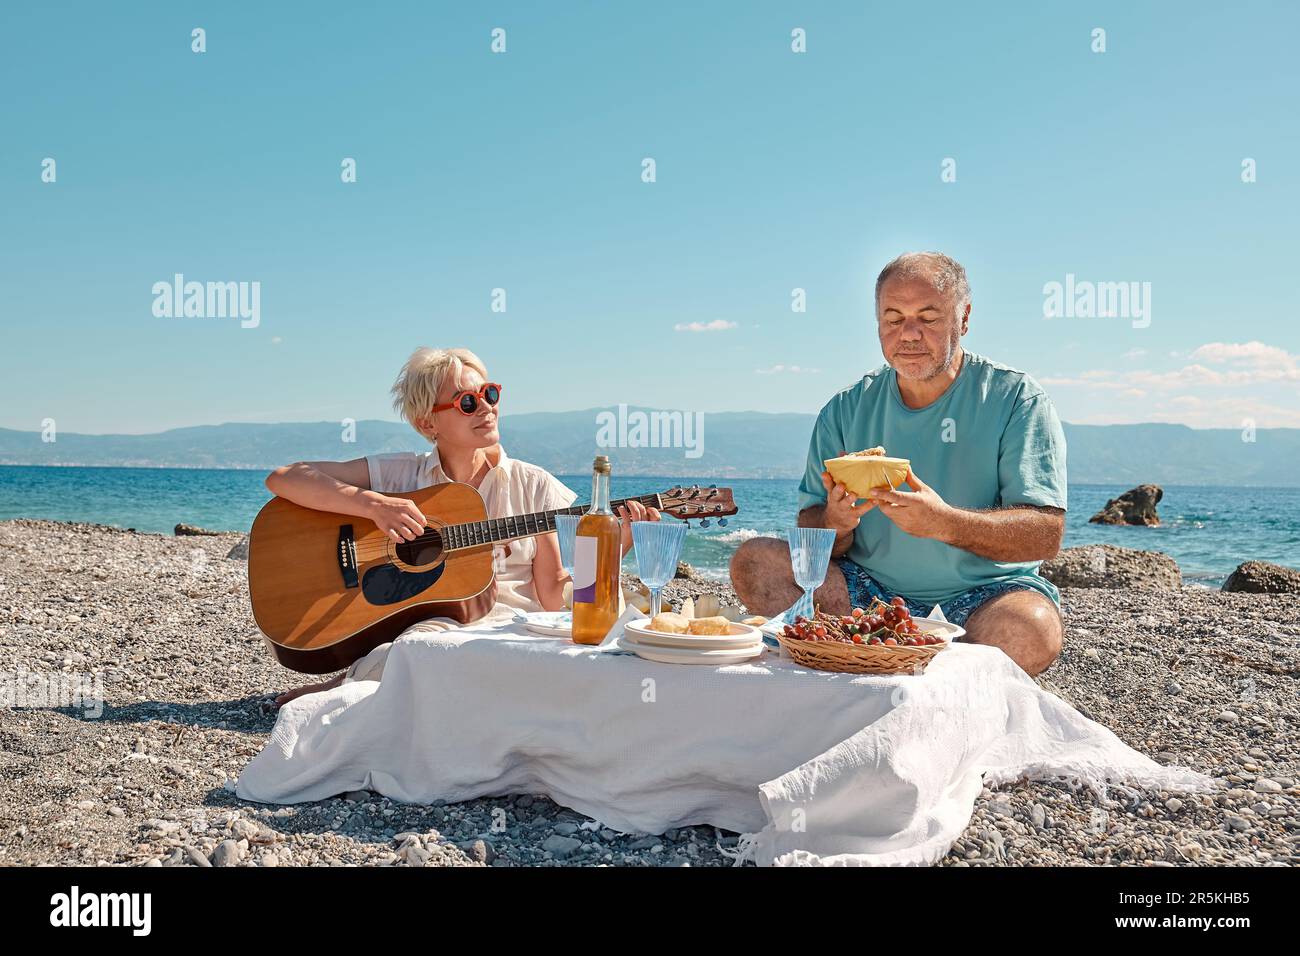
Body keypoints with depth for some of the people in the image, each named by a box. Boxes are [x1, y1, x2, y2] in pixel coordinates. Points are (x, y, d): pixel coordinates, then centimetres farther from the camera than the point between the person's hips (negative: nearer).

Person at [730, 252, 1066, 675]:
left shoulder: (1017, 399, -3)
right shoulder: (847, 410, 6)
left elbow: (1046, 533, -12)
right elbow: (809, 527, 4)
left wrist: (946, 523, -30)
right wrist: (836, 523, -21)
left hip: (984, 593, -2)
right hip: (870, 591, 3)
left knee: (1031, 630, -37)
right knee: (754, 561, -18)